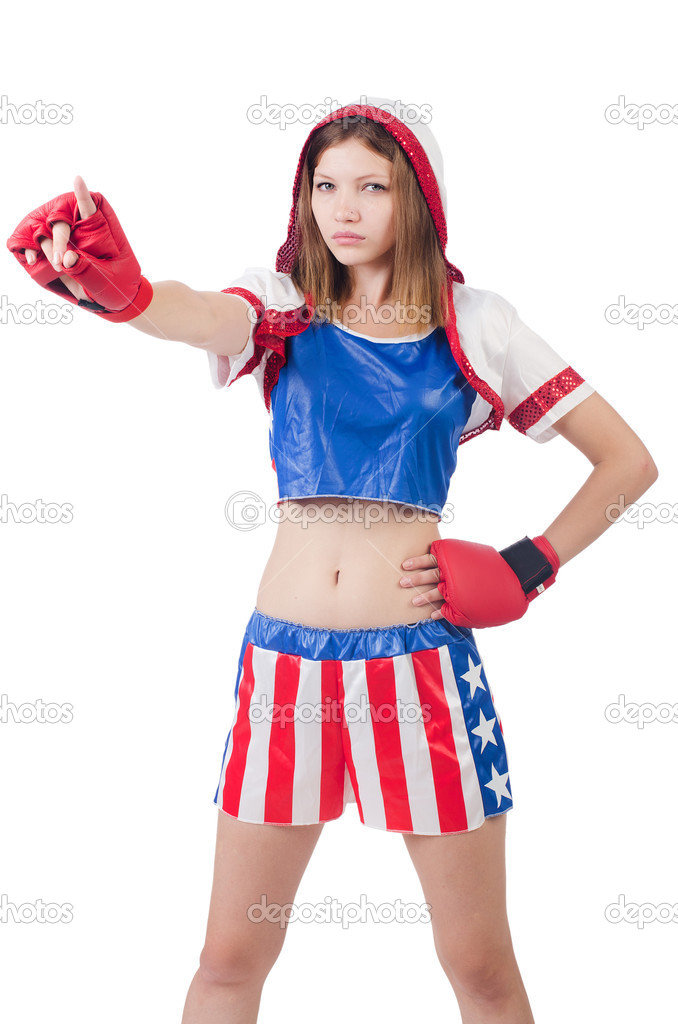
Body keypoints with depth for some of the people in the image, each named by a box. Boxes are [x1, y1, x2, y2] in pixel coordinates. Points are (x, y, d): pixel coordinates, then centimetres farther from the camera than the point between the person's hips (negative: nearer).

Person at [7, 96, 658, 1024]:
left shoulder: (476, 325, 4)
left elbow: (629, 461, 8)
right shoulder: (284, 306, 5)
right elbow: (202, 316, -20)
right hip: (285, 658, 1)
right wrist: (121, 289, -42)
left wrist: (528, 568, 0)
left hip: (422, 659, -1)